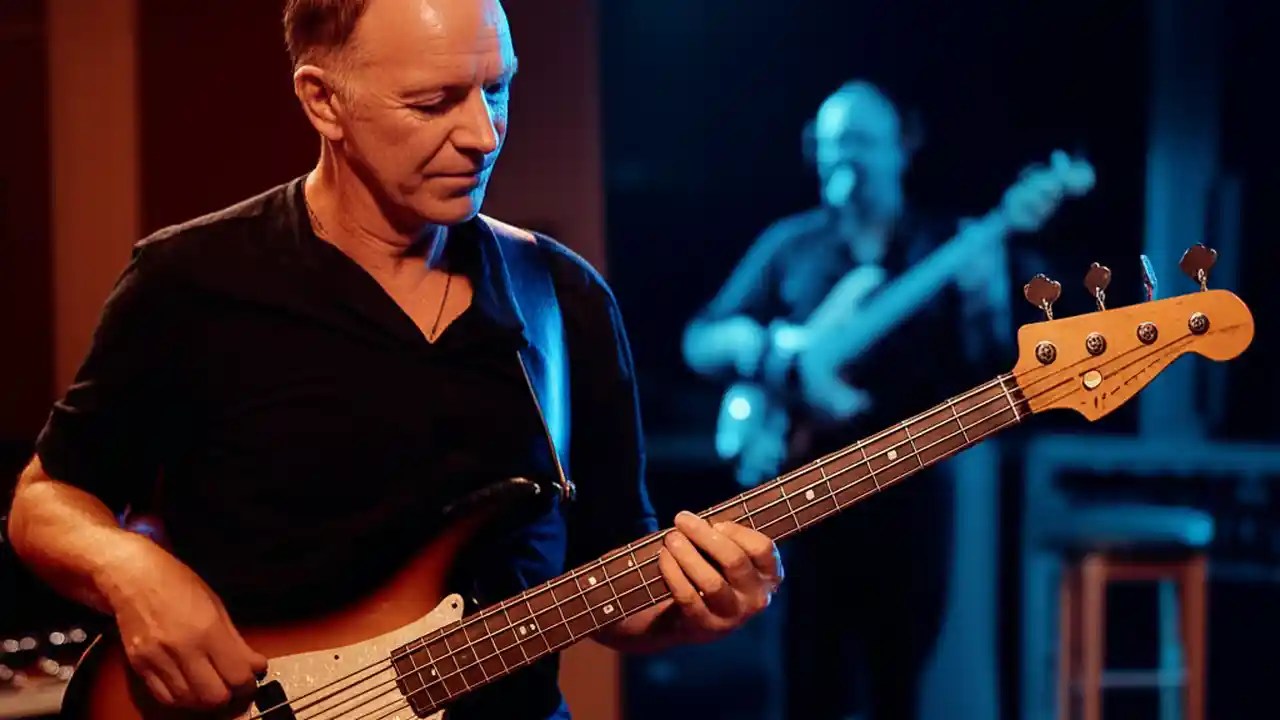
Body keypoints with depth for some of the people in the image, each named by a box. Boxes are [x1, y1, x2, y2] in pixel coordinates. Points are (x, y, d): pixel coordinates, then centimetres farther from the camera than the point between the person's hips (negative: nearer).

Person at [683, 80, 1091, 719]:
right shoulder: (789, 246, 7)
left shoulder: (945, 247, 5)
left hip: (910, 479, 0)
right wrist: (777, 349, -15)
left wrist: (982, 298, -22)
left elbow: (984, 370, -4)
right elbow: (700, 341, 4)